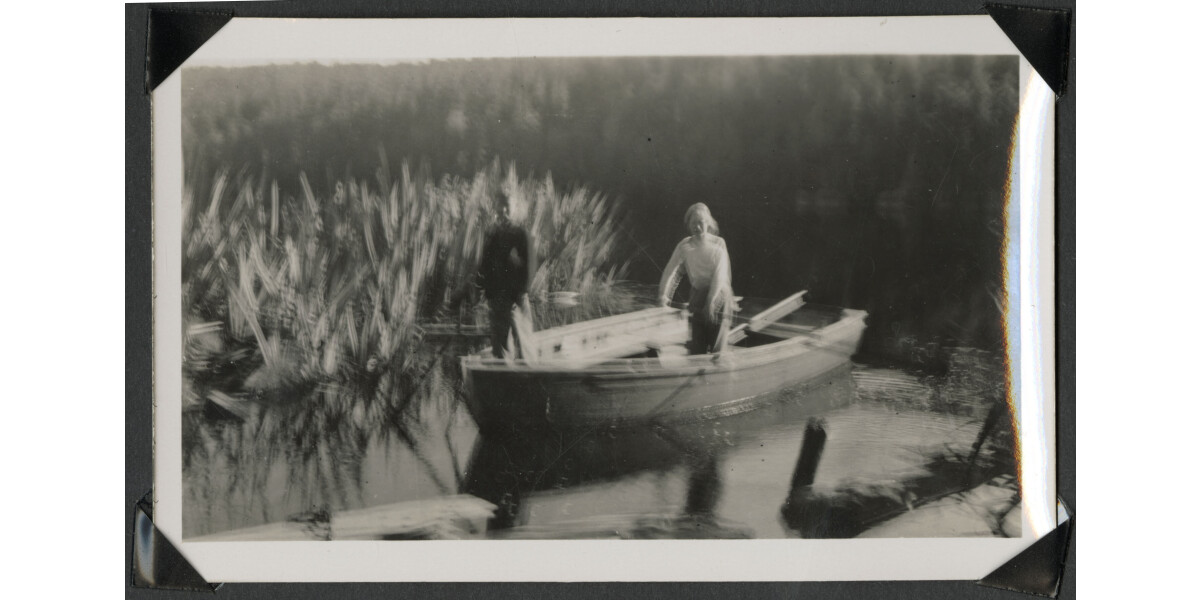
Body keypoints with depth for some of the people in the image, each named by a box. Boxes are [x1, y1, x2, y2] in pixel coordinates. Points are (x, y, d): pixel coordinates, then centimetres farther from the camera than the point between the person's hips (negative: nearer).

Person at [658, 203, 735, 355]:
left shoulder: (718, 243, -5)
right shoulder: (684, 246, -1)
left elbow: (720, 274, -12)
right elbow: (670, 271, -6)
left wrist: (711, 300, -19)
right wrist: (663, 295, -17)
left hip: (719, 295, -2)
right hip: (698, 295, 2)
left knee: (717, 346, -4)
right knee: (697, 345, -1)